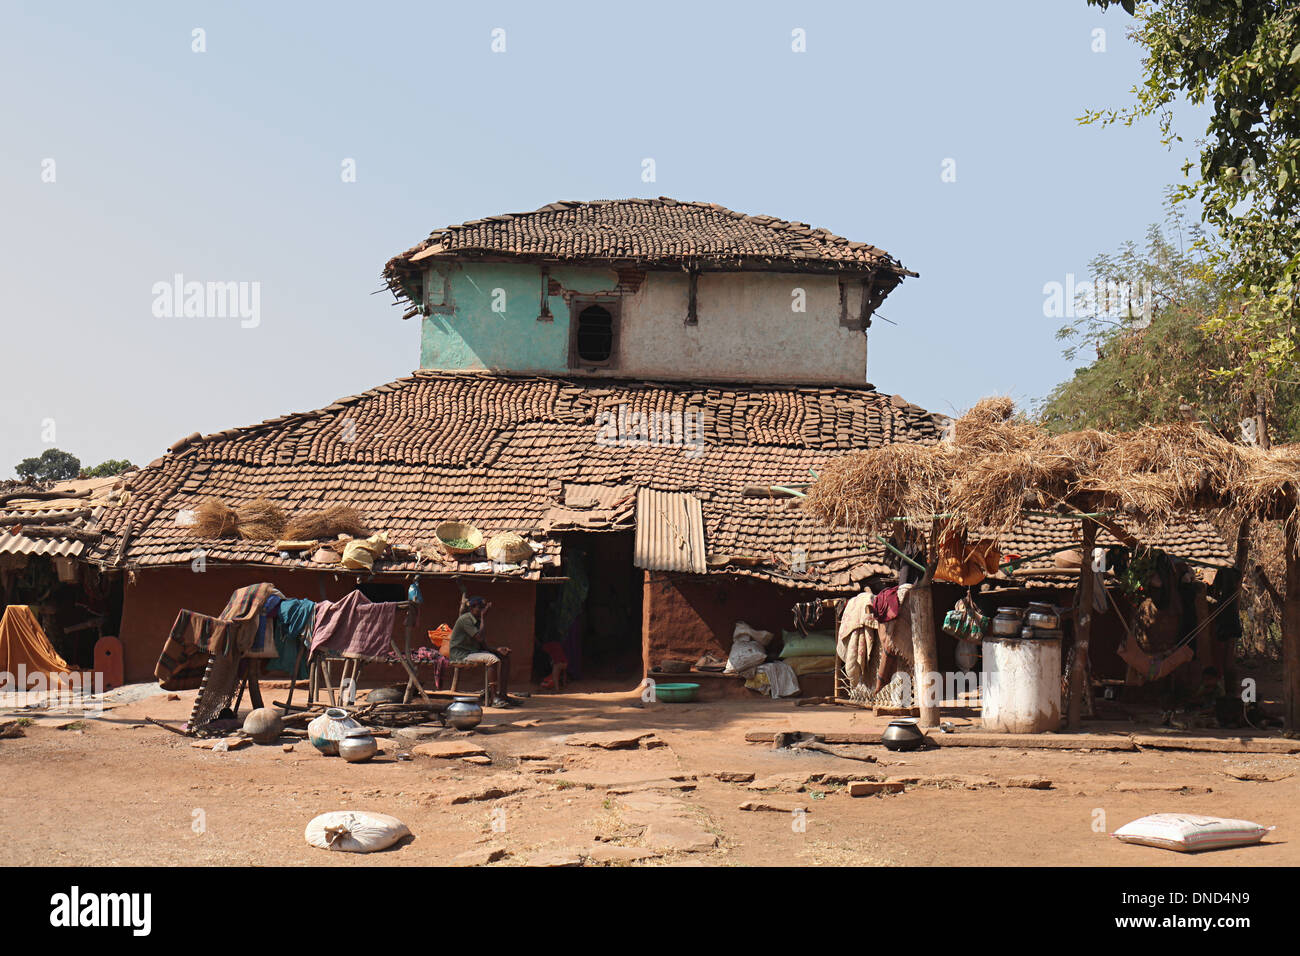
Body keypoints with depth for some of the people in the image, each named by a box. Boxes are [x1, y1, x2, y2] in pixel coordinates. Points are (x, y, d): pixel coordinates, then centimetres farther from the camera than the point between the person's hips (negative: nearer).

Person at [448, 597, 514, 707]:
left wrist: (497, 649, -6)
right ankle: (494, 699, -30)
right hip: (461, 654, -9)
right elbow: (479, 638, -24)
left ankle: (503, 694, -6)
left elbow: (483, 645, 13)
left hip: (475, 652, 10)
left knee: (505, 657, -1)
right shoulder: (465, 619, -14)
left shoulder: (477, 621, 14)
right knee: (493, 659, -30)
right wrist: (483, 617, -16)